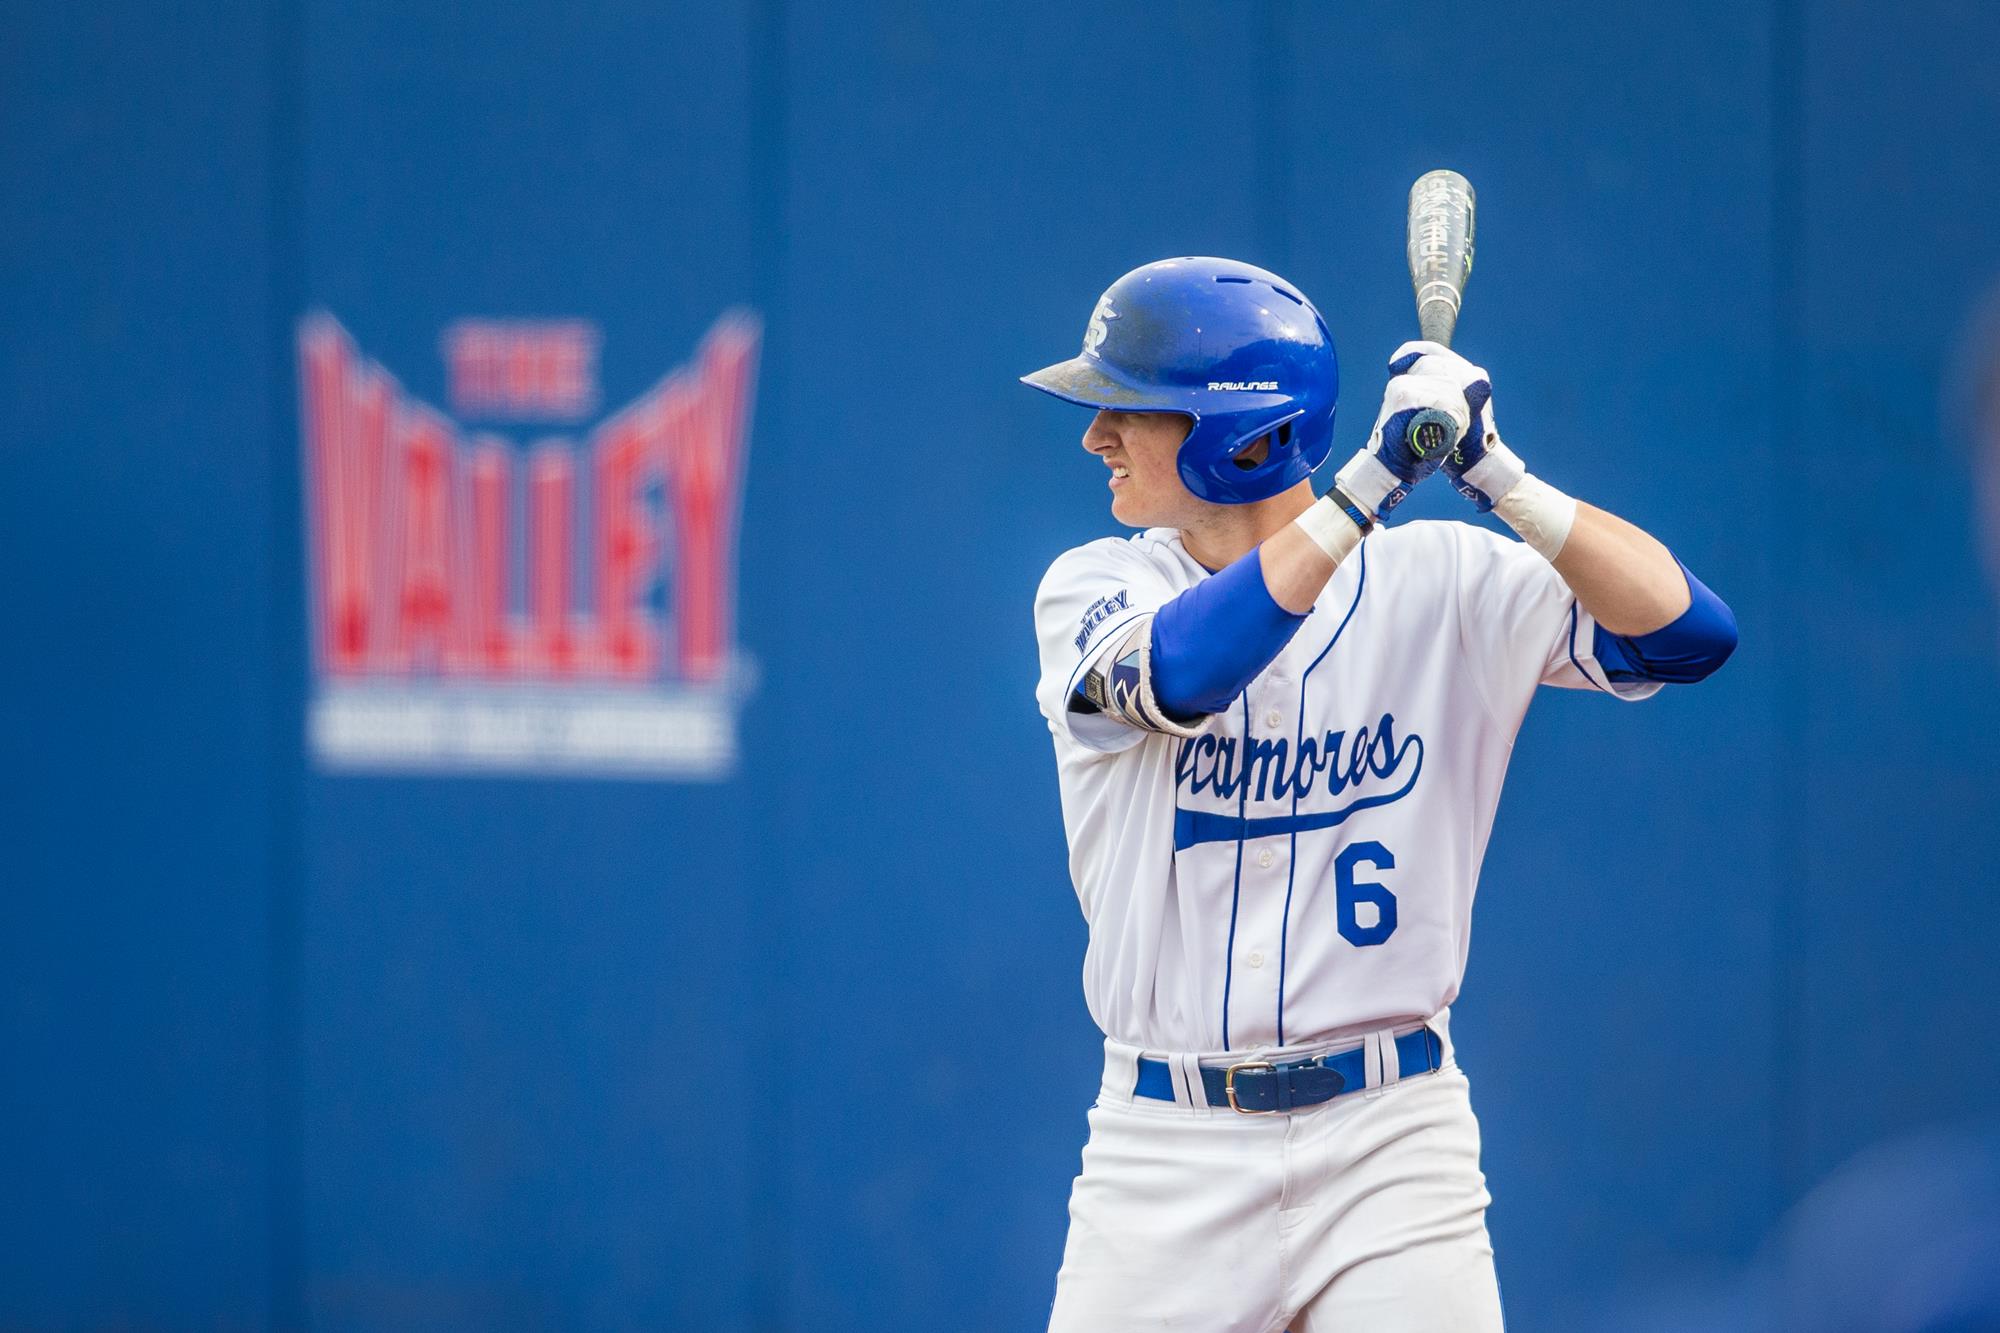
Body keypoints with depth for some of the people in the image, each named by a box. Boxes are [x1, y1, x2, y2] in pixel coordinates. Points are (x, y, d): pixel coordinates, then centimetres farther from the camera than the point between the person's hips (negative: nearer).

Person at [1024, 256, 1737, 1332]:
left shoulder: (1442, 582, 1)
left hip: (1388, 1147, -1)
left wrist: (1497, 477, -19)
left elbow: (1689, 633, -11)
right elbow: (1182, 673, -21)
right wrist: (1369, 482, -24)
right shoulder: (1092, 589, 3)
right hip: (1165, 1153, 1)